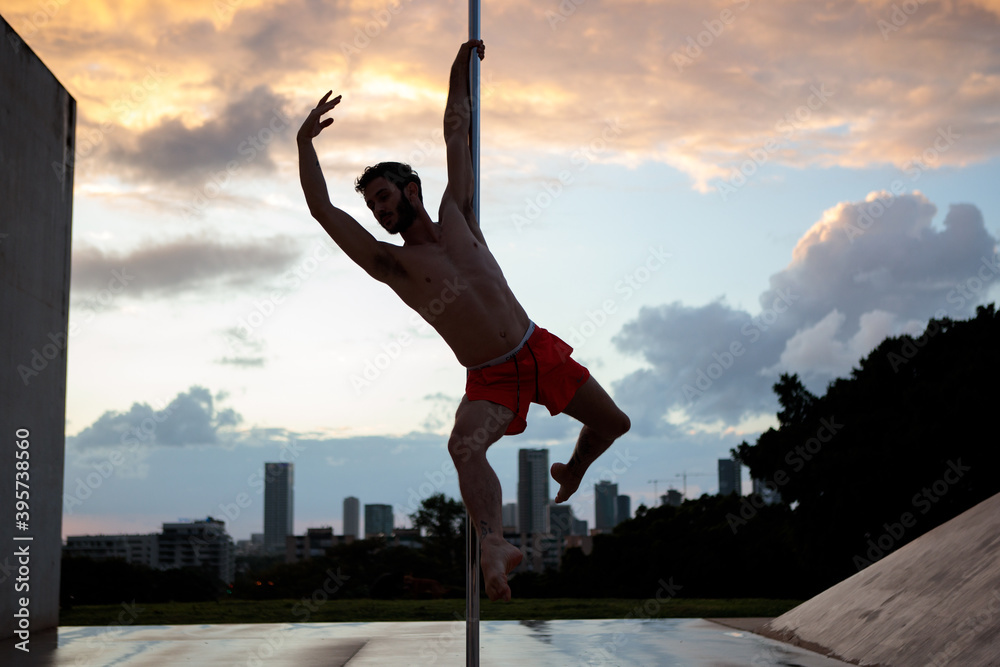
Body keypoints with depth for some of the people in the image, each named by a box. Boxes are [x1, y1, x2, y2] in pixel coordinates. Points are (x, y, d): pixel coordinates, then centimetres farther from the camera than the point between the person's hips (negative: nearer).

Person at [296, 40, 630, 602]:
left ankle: (571, 477, 39)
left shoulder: (457, 217, 7)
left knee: (612, 423, 9)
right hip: (491, 378, -4)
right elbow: (323, 210, -12)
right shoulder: (392, 264, -3)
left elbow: (456, 137, 13)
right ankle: (495, 542, -47)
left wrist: (461, 71, 17)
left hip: (541, 352, 4)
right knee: (464, 445, -33)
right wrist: (305, 143, -17)